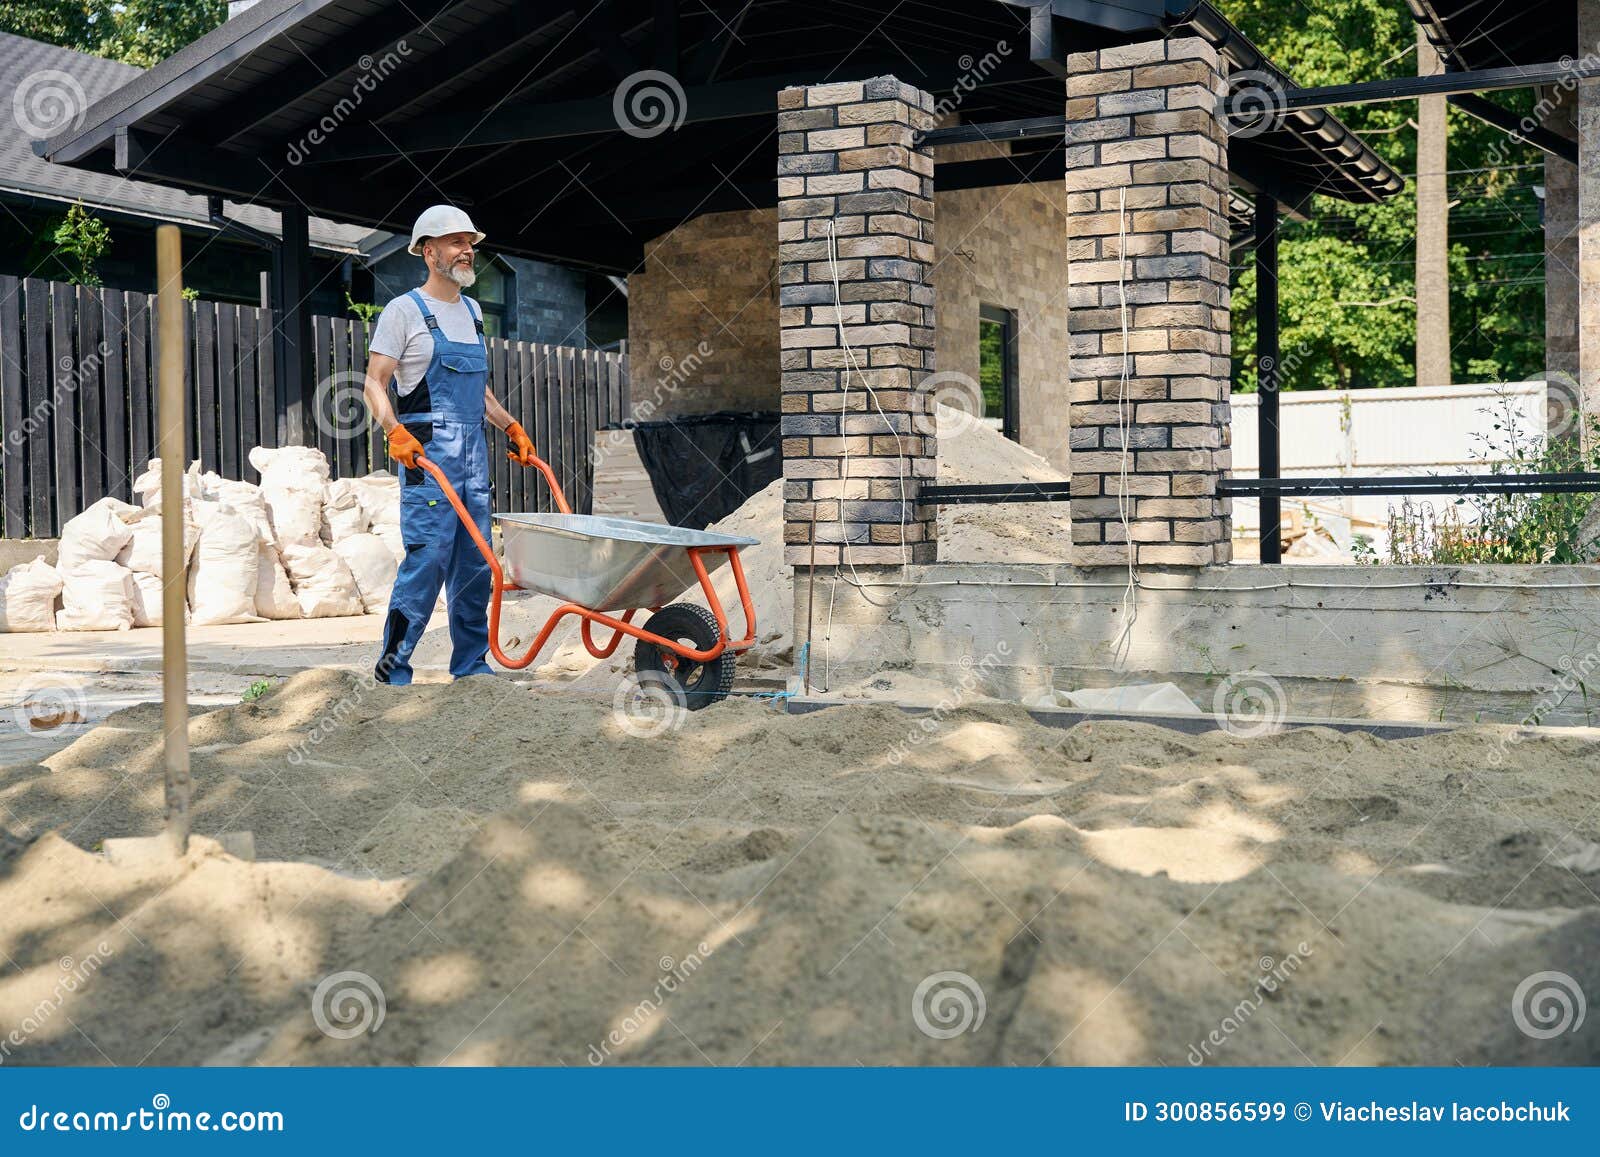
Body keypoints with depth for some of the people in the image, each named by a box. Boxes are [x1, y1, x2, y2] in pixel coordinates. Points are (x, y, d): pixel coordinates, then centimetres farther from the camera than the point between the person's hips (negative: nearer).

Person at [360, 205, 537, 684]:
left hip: (474, 448, 7)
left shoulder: (471, 311, 19)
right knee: (428, 557, -12)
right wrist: (395, 432, -22)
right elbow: (374, 383, -7)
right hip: (427, 449, -7)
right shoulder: (405, 310, -3)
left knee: (475, 561, 8)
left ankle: (471, 662, 17)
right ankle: (392, 666, -4)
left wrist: (511, 426, 18)